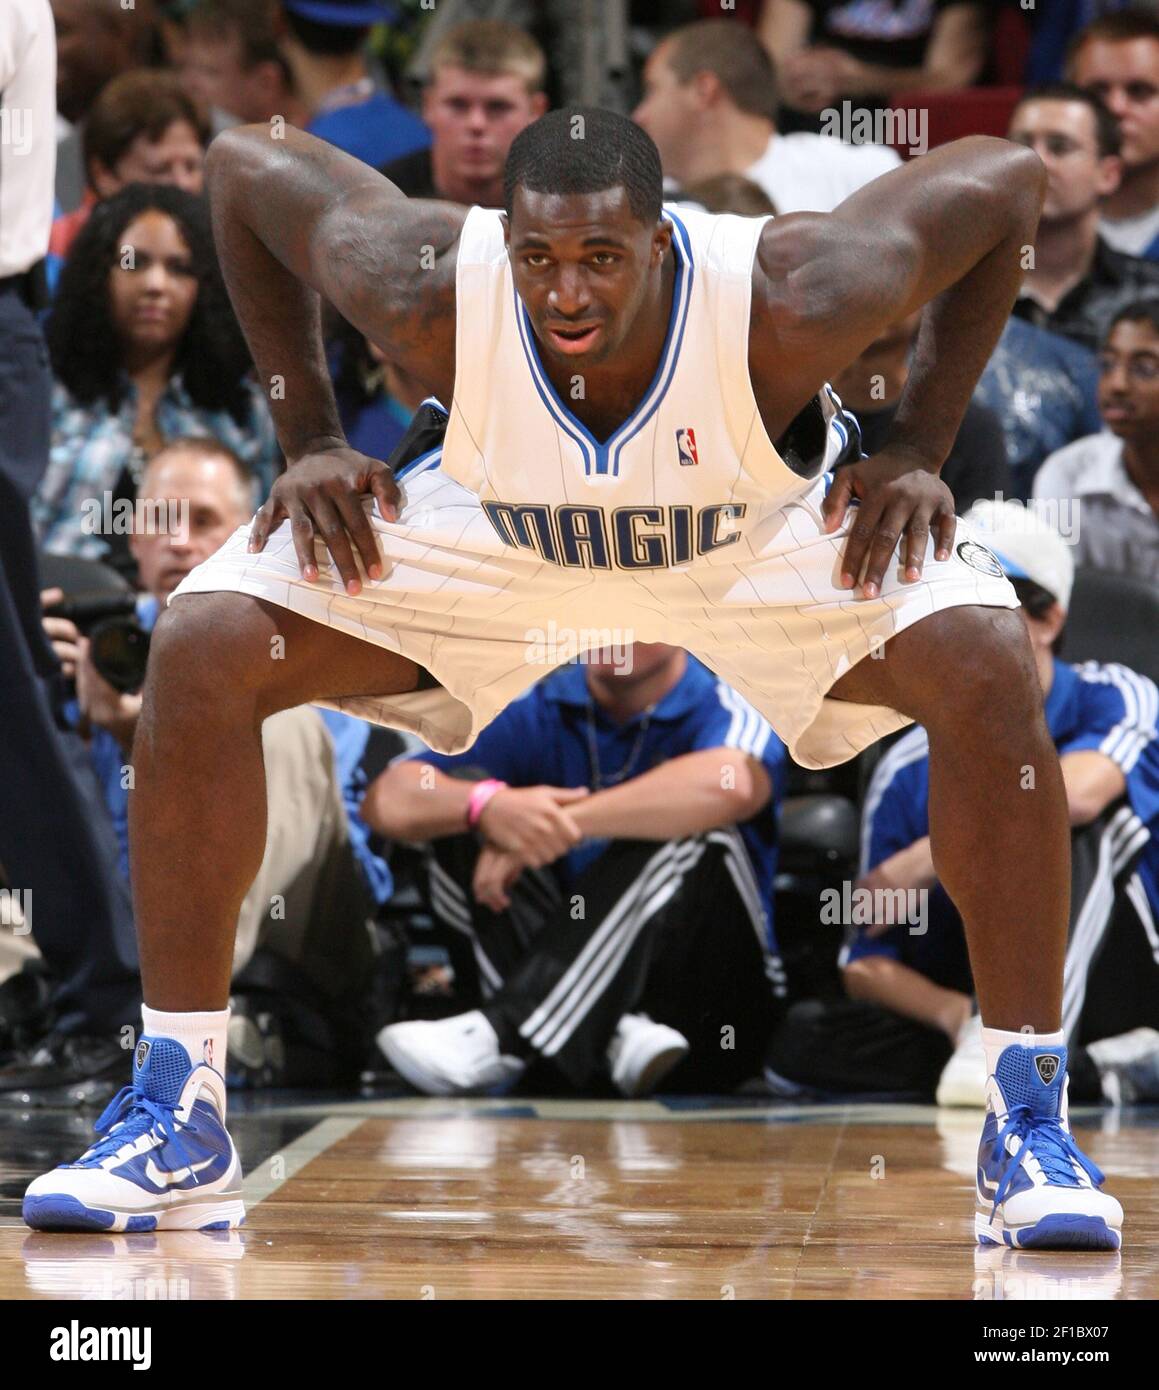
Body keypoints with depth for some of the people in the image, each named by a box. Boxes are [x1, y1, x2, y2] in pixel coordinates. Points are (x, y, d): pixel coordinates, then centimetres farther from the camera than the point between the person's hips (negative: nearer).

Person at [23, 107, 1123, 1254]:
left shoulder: (786, 301, -39)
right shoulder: (429, 296, -36)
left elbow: (1002, 179, -22)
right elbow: (244, 165, -17)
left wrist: (919, 449, -20)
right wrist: (309, 438, -14)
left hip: (768, 540, -1)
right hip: (492, 538, 1)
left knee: (987, 671, -27)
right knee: (198, 654, -17)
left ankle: (1027, 1128, -12)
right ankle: (177, 1121, -4)